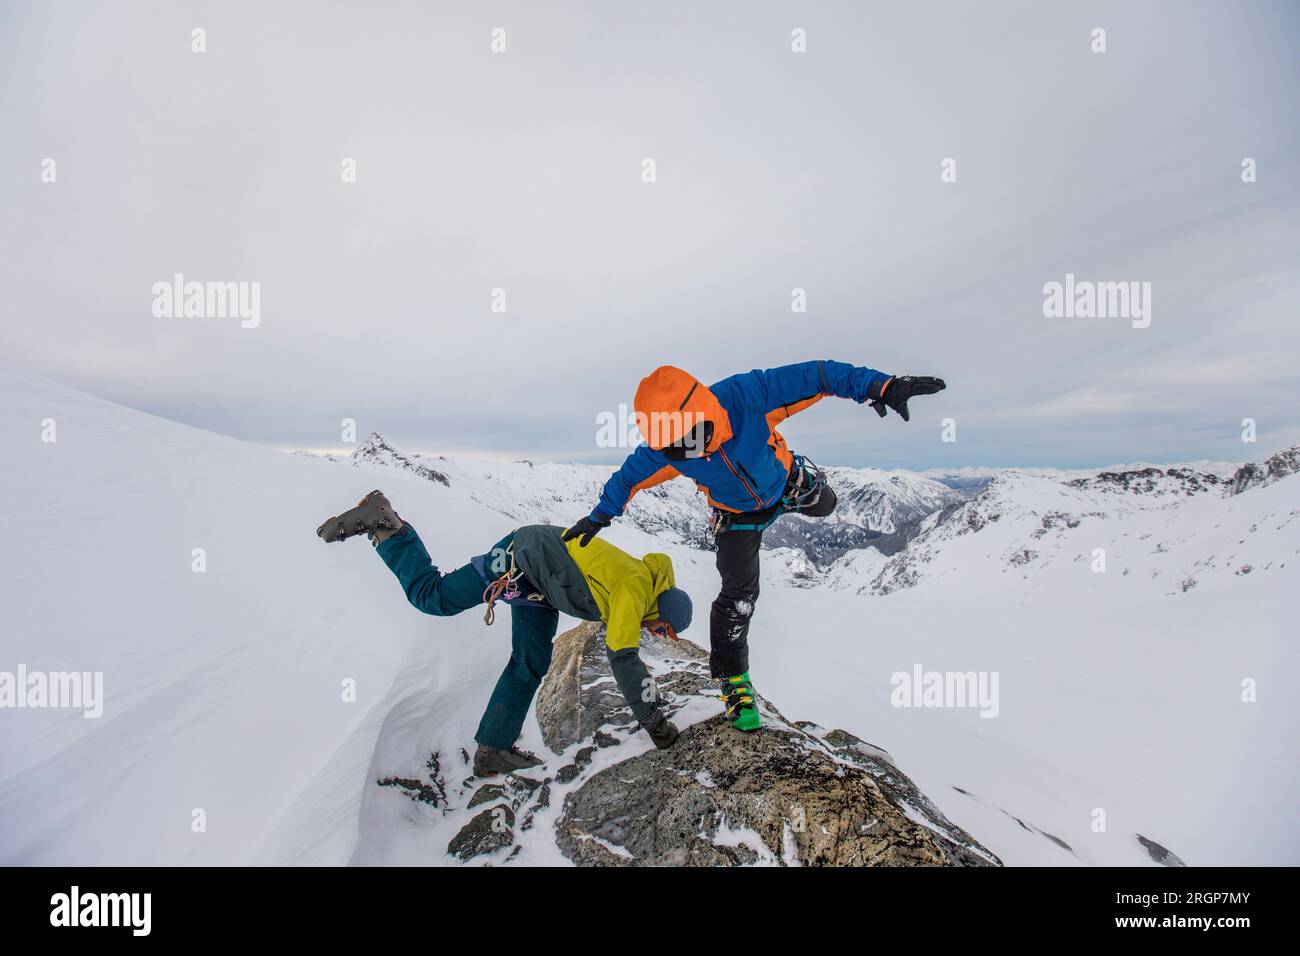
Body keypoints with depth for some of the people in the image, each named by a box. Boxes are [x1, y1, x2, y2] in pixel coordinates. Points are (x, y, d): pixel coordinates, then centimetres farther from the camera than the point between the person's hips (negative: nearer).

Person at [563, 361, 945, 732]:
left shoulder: (746, 395, -42)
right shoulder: (663, 445, -33)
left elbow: (816, 375, -35)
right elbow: (629, 476, -13)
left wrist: (881, 386, -44)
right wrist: (598, 518, -2)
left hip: (784, 484, 1)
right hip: (736, 515, -1)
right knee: (739, 594, -5)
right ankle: (734, 679, 14)